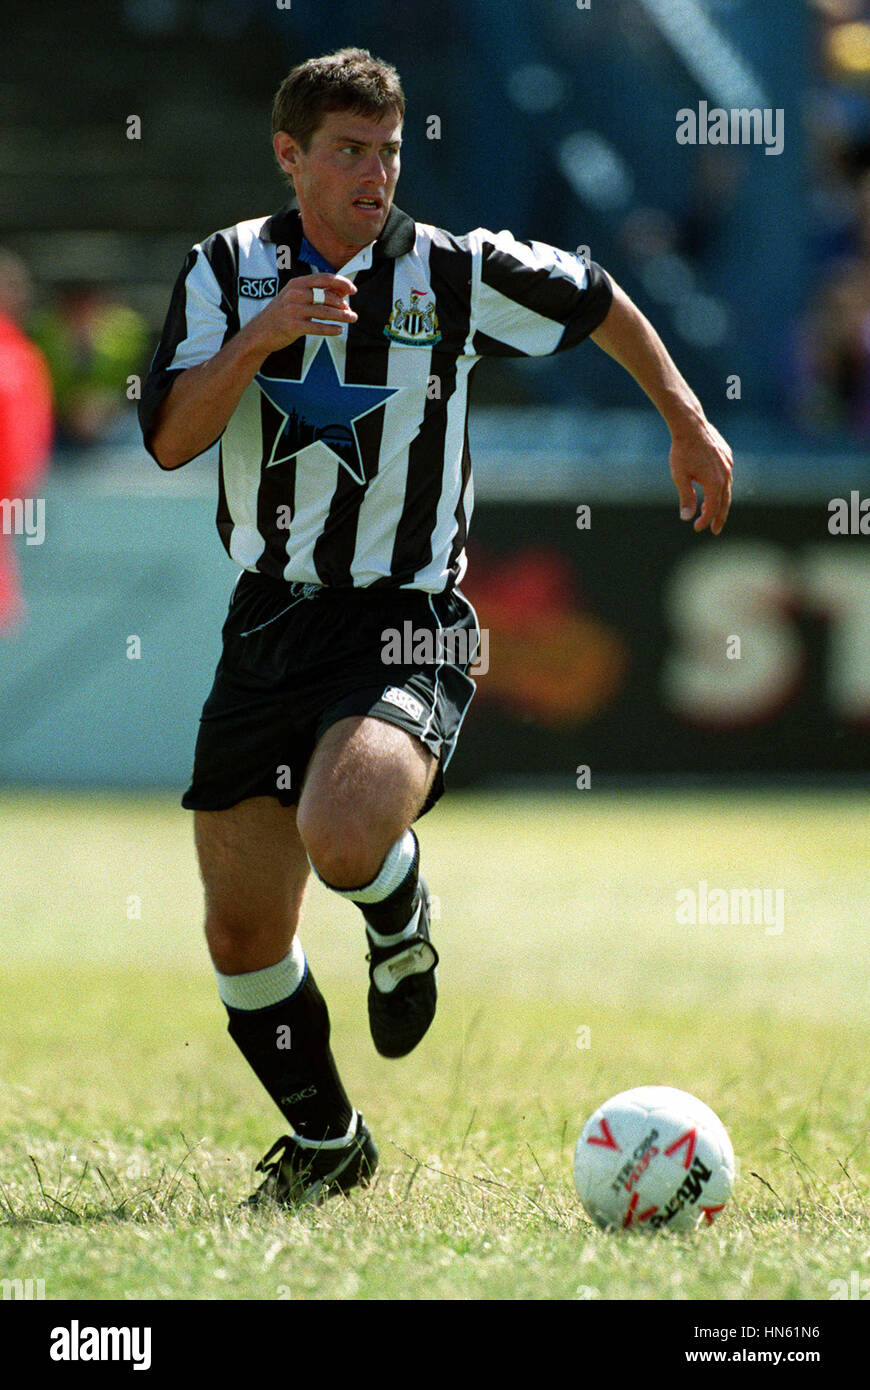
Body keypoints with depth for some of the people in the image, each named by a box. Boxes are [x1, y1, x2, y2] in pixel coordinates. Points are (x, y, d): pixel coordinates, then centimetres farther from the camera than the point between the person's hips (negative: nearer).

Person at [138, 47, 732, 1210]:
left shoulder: (459, 273, -5)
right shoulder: (227, 270, 2)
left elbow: (594, 299, 13)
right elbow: (168, 438, -8)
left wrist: (689, 423, 15)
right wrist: (260, 337, -22)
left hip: (405, 624, -4)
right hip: (267, 624, 4)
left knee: (344, 835, -33)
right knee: (242, 934, 4)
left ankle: (403, 926, 5)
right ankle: (325, 1143, 29)